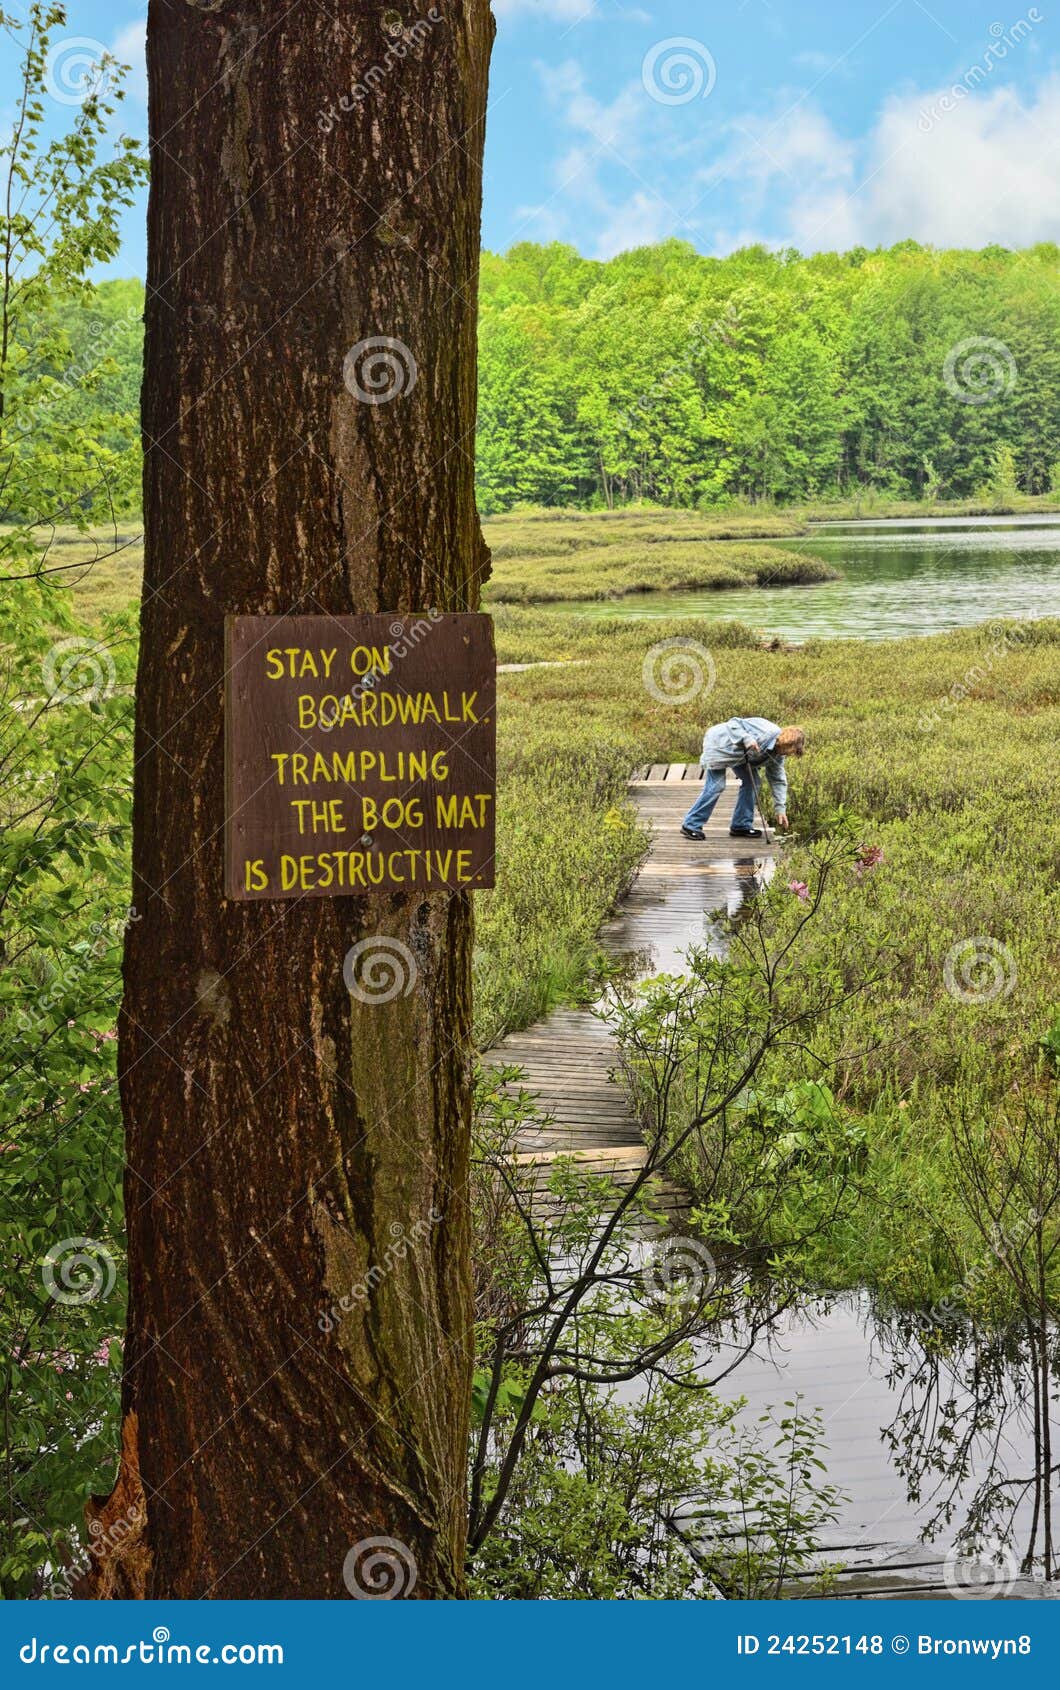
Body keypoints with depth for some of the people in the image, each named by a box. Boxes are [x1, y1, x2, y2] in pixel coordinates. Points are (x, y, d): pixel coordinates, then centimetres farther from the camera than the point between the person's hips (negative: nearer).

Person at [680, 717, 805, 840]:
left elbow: (778, 780, 5)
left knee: (751, 781, 2)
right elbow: (734, 723, -29)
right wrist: (747, 739, -44)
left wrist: (781, 809, 0)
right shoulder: (767, 732, -30)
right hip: (718, 744, -9)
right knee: (716, 786, -13)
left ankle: (741, 826, 11)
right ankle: (691, 825, -5)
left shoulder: (778, 754, -2)